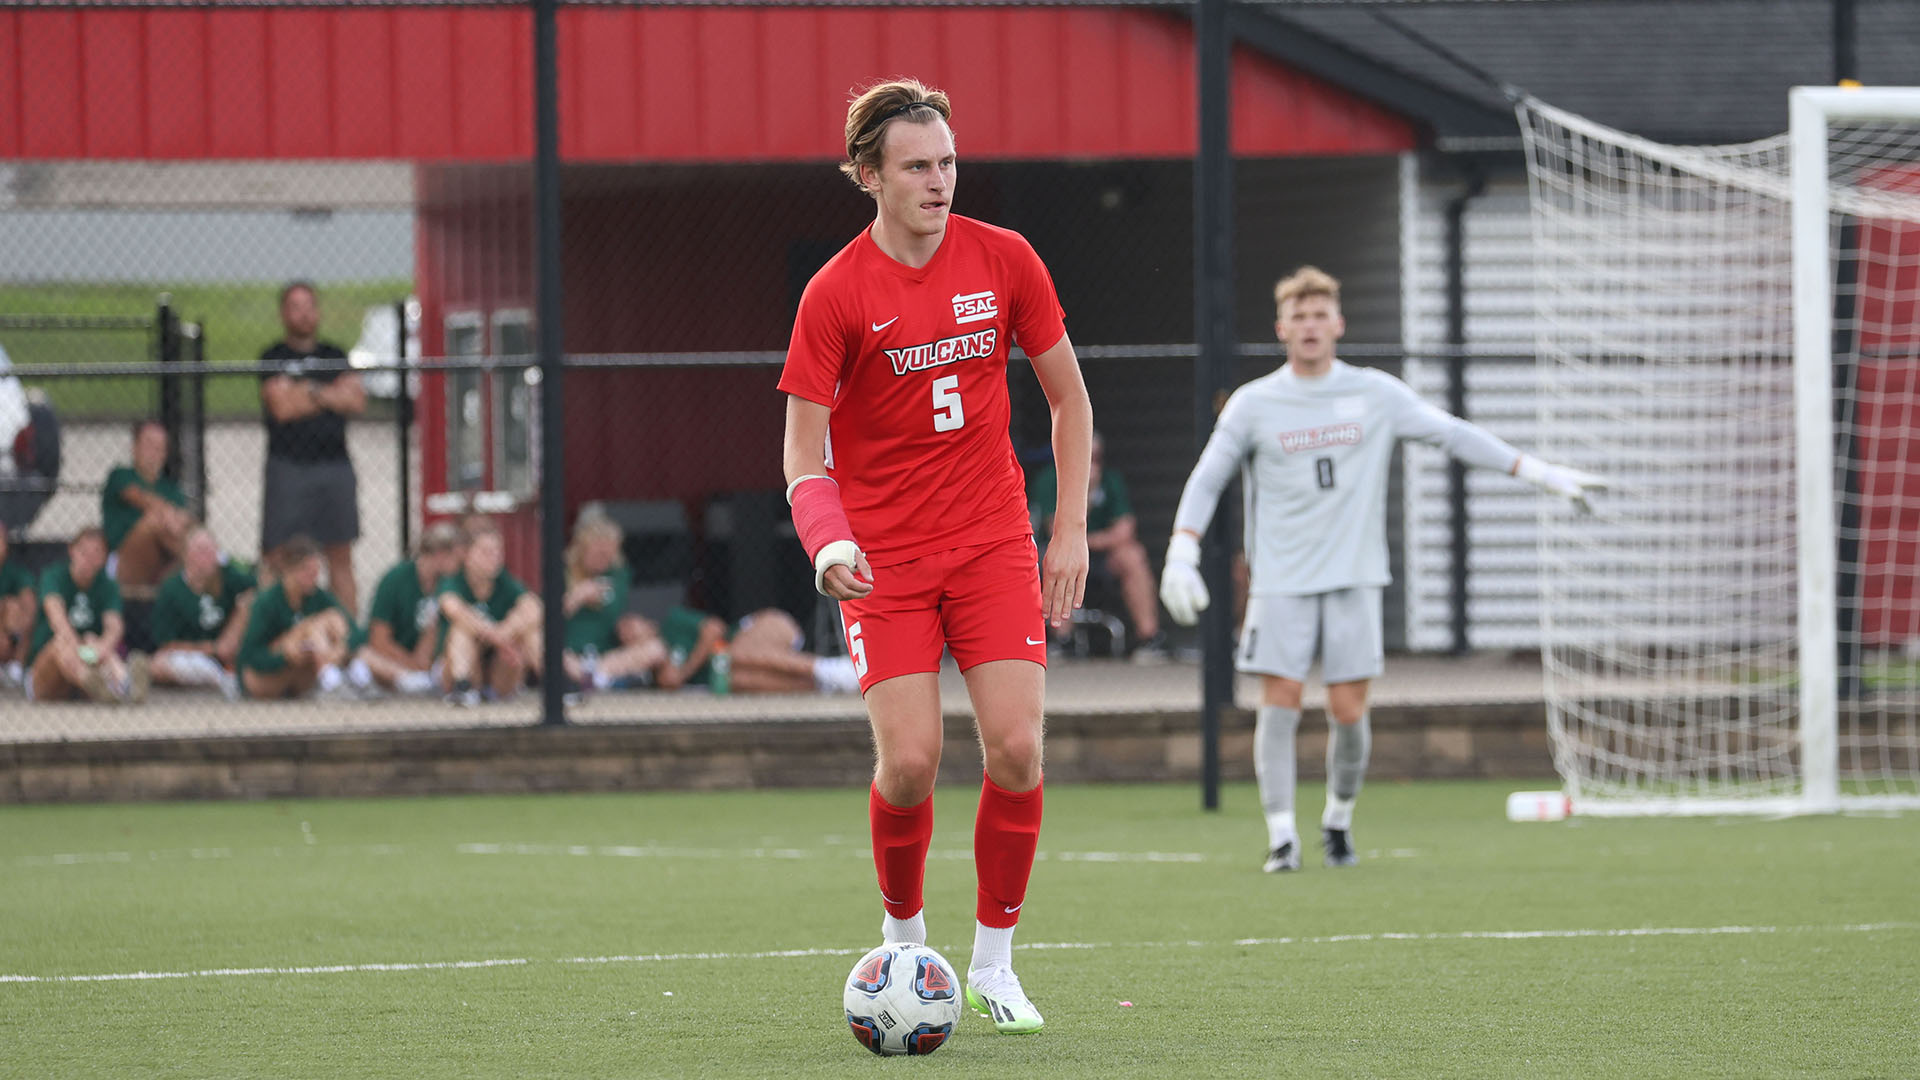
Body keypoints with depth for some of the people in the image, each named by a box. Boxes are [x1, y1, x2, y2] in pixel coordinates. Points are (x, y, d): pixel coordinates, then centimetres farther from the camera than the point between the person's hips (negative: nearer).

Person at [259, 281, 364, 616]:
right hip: (289, 467, -4)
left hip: (335, 466, 4)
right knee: (279, 553, -9)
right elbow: (282, 406, -11)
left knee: (340, 557, 5)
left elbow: (357, 401, 4)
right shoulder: (274, 358, 3)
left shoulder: (334, 357, 16)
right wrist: (333, 397, -1)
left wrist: (312, 393, -5)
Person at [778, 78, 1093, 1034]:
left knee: (1016, 747, -10)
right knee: (910, 759, -12)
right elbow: (804, 450, -8)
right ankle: (904, 936, 14)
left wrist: (1071, 531, 4)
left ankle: (994, 962, 5)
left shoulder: (1004, 260, -1)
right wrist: (828, 546, -27)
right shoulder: (835, 294, -9)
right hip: (884, 555, -2)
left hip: (994, 542, 2)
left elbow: (1068, 397, 10)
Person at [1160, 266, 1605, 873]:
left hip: (1353, 578, 1)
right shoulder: (1253, 404, 2)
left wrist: (1540, 473, 6)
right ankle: (1282, 836, -7)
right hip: (1281, 580, -1)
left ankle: (1339, 820, 19)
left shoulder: (1376, 395, 5)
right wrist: (1181, 556, -6)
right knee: (1280, 701, -10)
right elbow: (1206, 481, 6)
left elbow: (1453, 435, 9)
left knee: (1349, 710, -3)